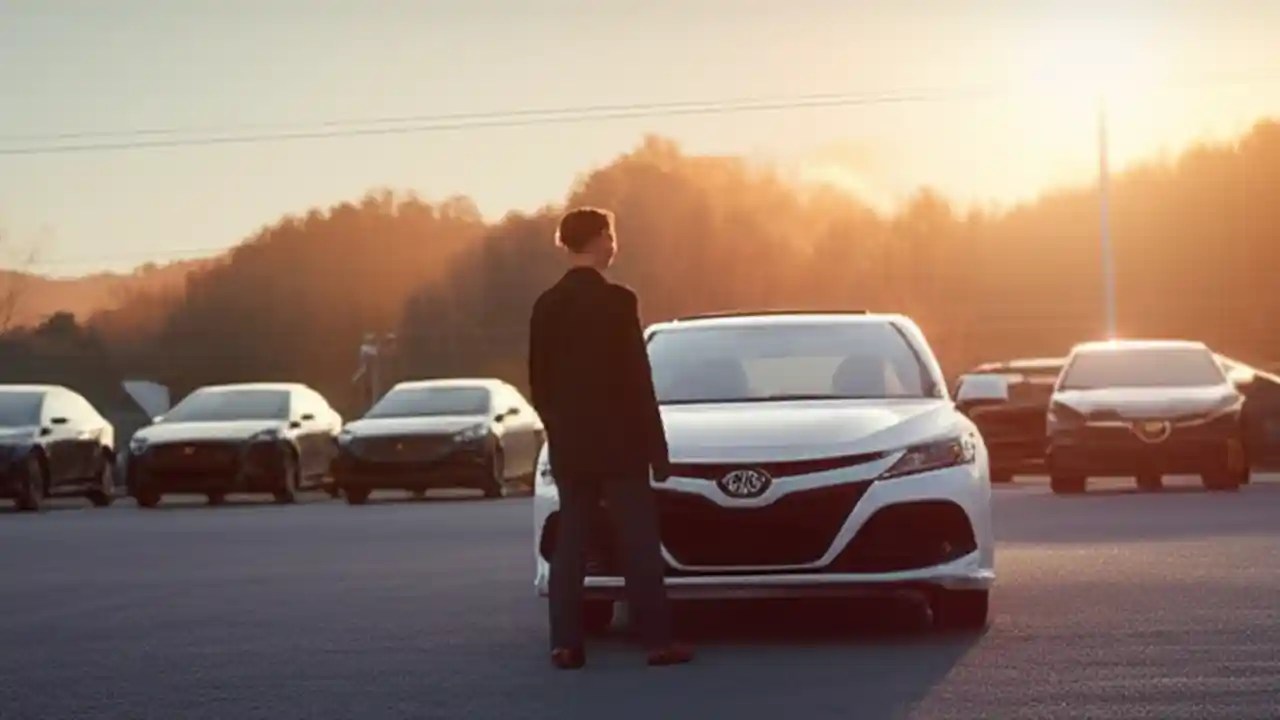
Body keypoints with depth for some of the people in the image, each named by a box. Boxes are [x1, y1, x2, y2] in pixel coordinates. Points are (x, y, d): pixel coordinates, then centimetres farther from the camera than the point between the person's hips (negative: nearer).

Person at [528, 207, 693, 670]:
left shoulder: (547, 305, 6)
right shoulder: (617, 301, -11)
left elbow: (539, 380, 9)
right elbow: (637, 382, -11)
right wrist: (657, 447, -6)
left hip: (568, 445, 5)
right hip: (617, 442, -5)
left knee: (570, 543, 7)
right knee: (638, 543, -1)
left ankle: (566, 643, 4)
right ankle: (657, 641, -2)